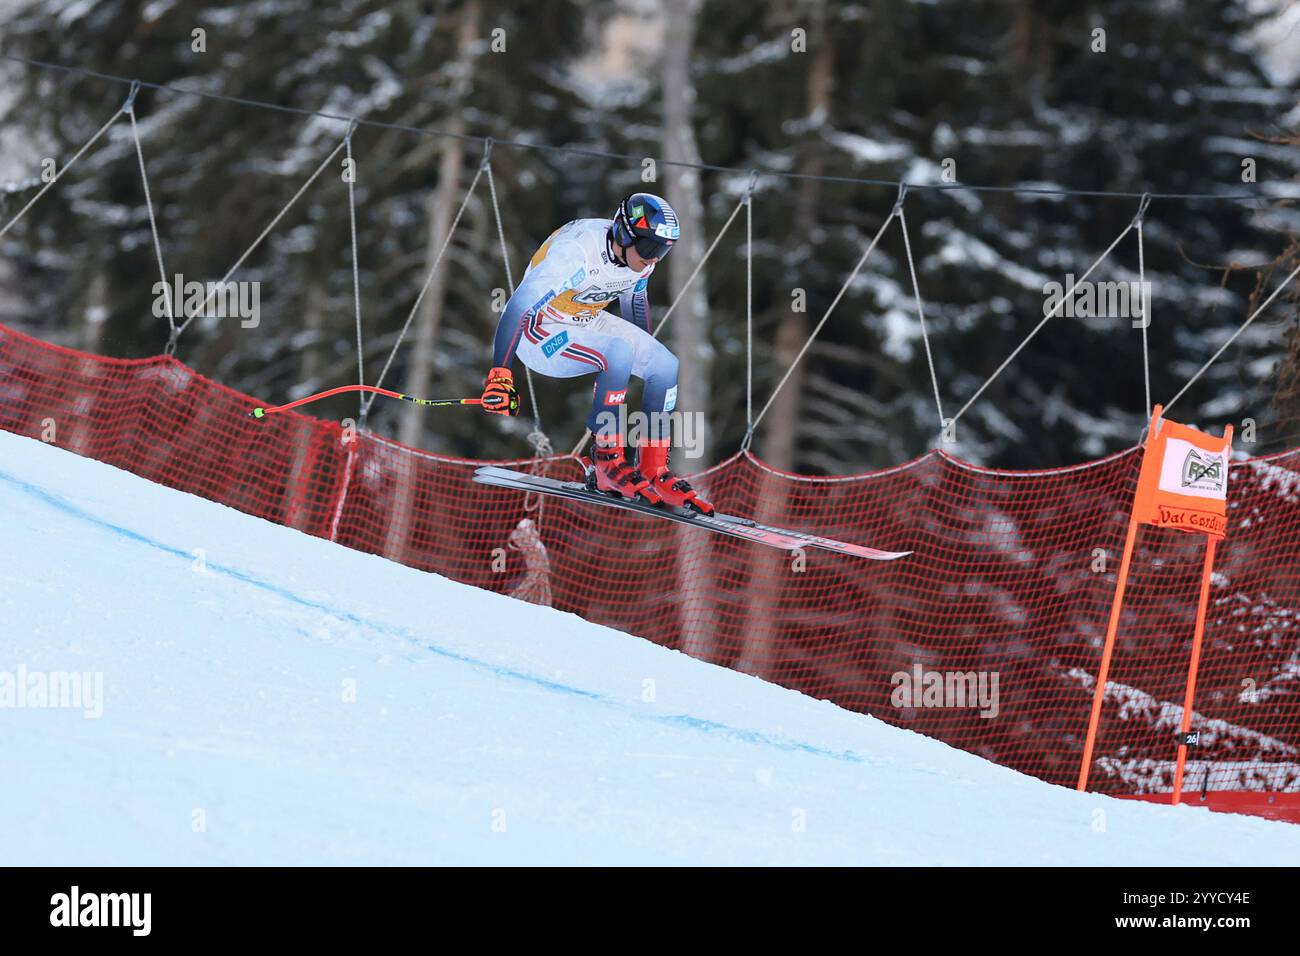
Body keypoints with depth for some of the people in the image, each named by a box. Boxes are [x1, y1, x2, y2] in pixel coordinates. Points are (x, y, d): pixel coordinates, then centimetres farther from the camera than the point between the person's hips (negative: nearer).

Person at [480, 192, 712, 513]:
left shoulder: (640, 255, -9)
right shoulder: (577, 252, -33)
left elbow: (635, 300, 14)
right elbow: (517, 308, -34)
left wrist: (647, 352, 27)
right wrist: (499, 375, -38)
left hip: (587, 323, 8)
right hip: (540, 331, -8)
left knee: (667, 366, -9)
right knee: (618, 353, -33)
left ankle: (654, 470, 2)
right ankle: (608, 462, -18)